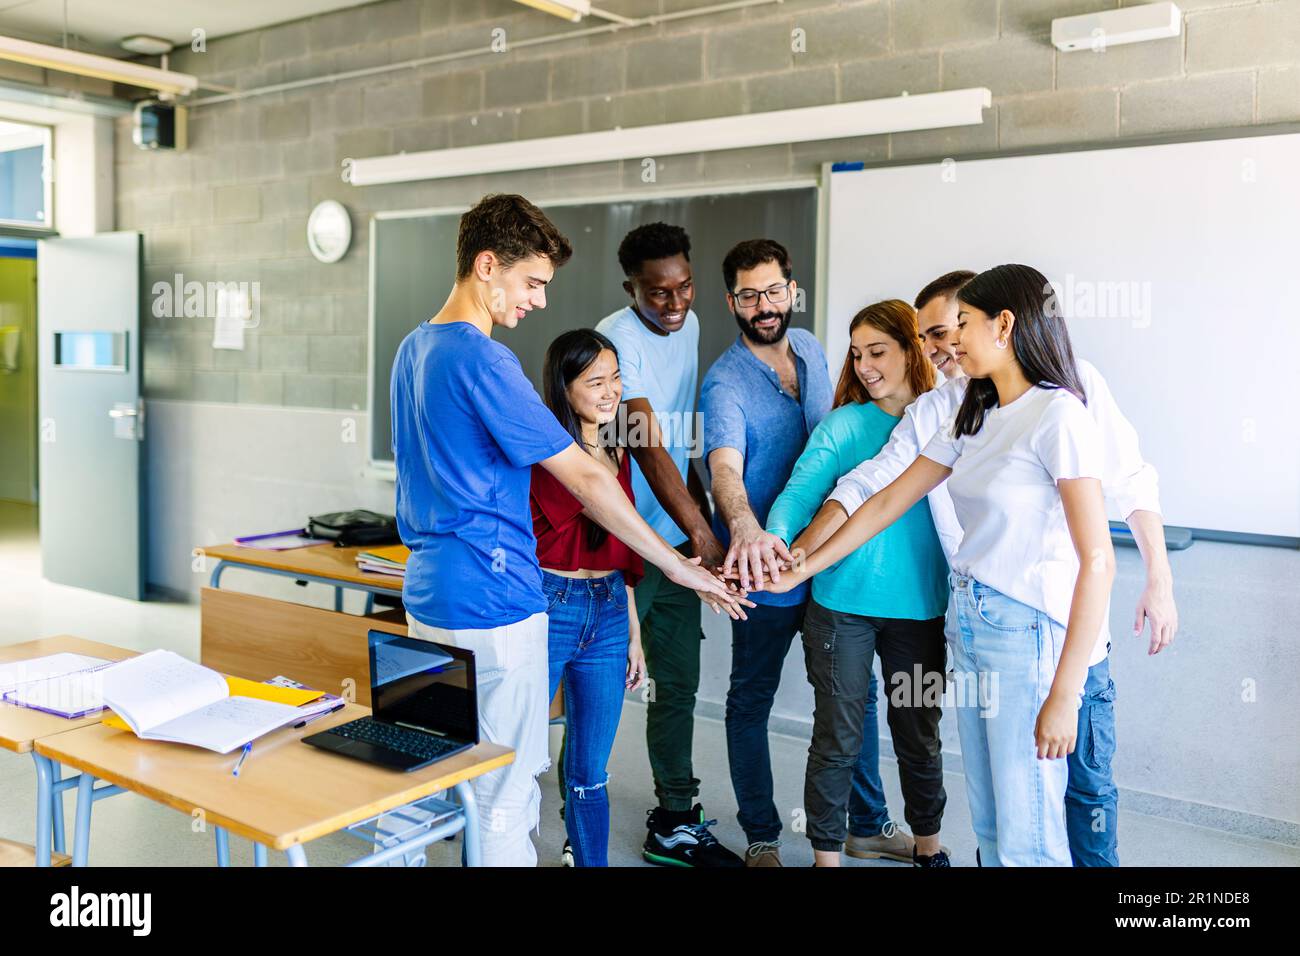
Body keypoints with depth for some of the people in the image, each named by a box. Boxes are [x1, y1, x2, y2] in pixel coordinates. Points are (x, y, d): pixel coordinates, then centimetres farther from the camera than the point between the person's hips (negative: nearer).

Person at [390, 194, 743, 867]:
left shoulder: (412, 349, 11)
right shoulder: (482, 361, -18)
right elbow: (584, 478, -18)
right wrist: (676, 566, -11)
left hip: (426, 595, 10)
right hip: (491, 606, -10)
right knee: (507, 792, 2)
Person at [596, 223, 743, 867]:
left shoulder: (689, 325, 10)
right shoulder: (617, 338, -15)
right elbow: (649, 447, -22)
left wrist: (699, 512, 15)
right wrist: (701, 533, -25)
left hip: (677, 539, 8)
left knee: (678, 685, 13)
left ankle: (675, 824, 26)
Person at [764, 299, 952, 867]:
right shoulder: (843, 425, -2)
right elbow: (801, 492, -12)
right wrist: (774, 538, -31)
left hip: (921, 607, 2)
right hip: (844, 605, -1)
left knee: (920, 735, 16)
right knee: (837, 739, 6)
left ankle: (928, 845, 39)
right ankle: (826, 853, 25)